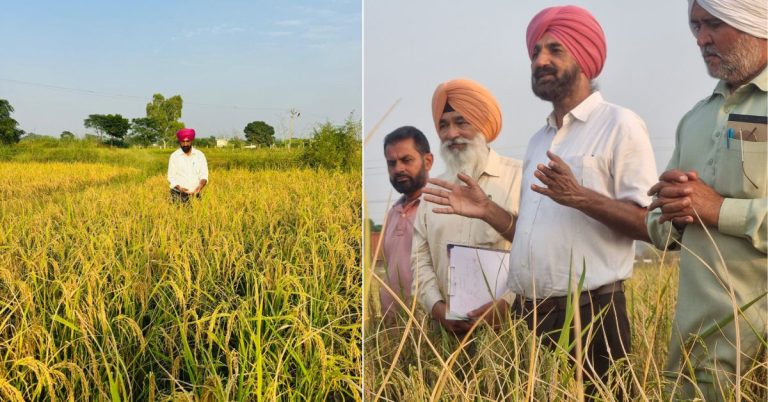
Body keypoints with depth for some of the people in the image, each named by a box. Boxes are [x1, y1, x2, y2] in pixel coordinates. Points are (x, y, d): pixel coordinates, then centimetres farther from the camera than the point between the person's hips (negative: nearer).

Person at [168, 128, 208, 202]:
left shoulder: (200, 155, 4)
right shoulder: (174, 156, 2)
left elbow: (204, 175, 2)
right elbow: (171, 177, 0)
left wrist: (200, 186, -18)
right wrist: (179, 188, -18)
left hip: (194, 194, 1)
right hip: (178, 195, -1)